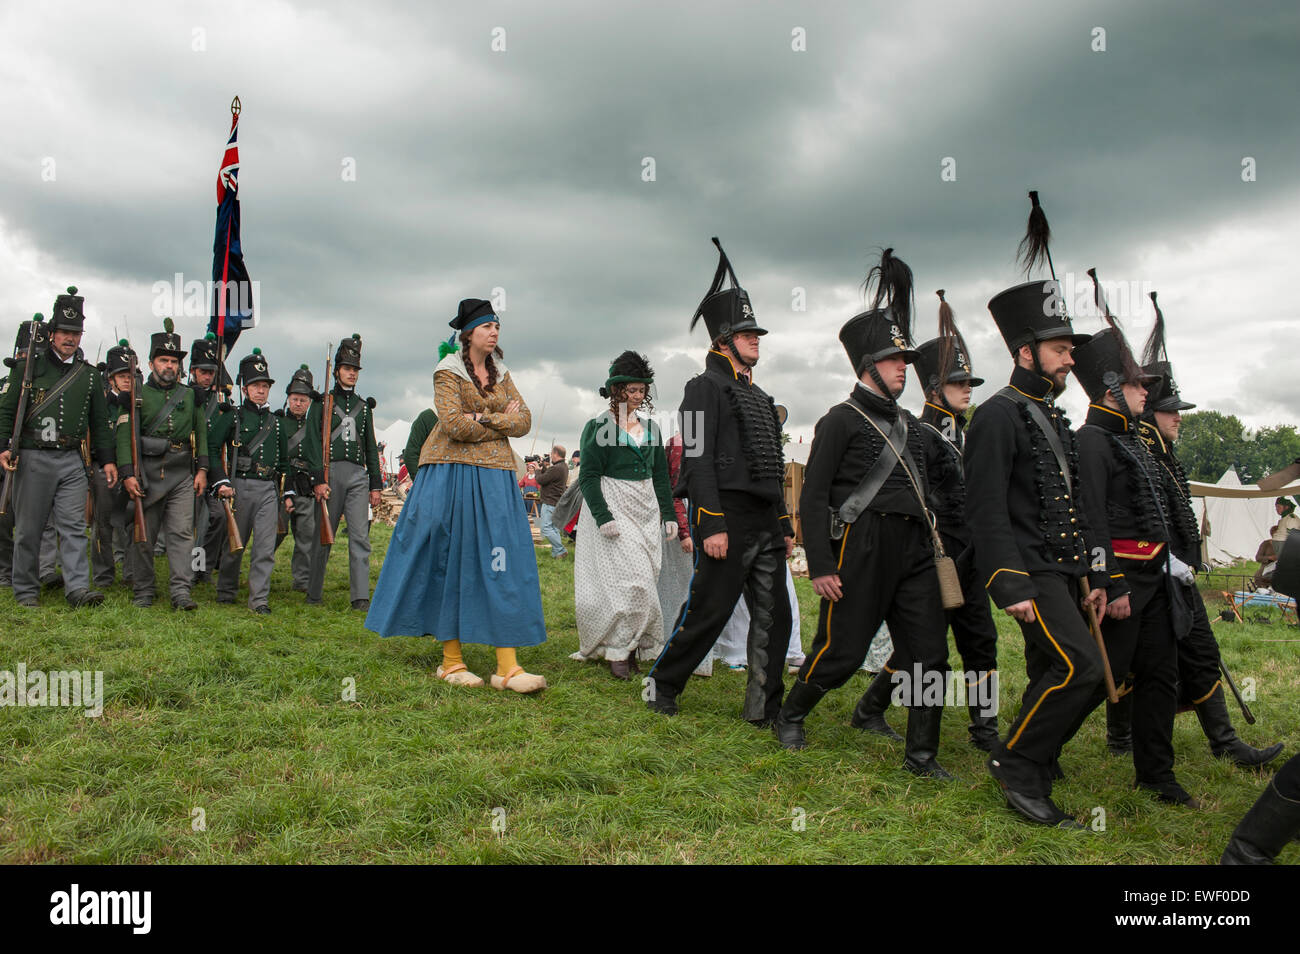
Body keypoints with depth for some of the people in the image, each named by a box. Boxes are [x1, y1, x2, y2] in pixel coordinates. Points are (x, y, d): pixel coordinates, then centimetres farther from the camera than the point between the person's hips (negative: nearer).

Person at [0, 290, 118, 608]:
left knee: (74, 526, -4)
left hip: (72, 460, 2)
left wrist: (107, 459, 9)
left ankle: (78, 588, -7)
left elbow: (99, 422, 16)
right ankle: (26, 590, 15)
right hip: (33, 459, -2)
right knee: (28, 528, 5)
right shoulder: (31, 367, 5)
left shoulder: (90, 375, 13)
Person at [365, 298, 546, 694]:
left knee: (502, 563, -3)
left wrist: (482, 419, -9)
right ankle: (451, 661, 9)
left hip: (495, 476, 5)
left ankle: (507, 666, -5)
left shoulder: (500, 372, 16)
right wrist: (501, 421, -5)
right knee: (451, 560, -1)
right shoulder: (449, 371, 0)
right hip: (453, 474, -5)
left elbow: (523, 422, 5)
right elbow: (453, 425, -14)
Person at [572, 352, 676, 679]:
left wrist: (669, 514, 10)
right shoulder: (598, 425, -3)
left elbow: (661, 475, 17)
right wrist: (602, 516, -17)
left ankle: (634, 646, 12)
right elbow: (589, 476, -7)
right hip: (613, 508, -6)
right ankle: (619, 651, -3)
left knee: (644, 579, 3)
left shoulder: (650, 428, 14)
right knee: (629, 580, -13)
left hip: (647, 511, 6)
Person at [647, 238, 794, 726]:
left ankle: (763, 707, 15)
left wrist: (785, 526, 18)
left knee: (774, 617, 6)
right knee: (707, 612, -3)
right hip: (727, 520, -8)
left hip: (765, 524, 8)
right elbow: (697, 461, -13)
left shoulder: (760, 396, 22)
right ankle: (661, 685, 16)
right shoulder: (705, 388, -4)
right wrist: (712, 525, -21)